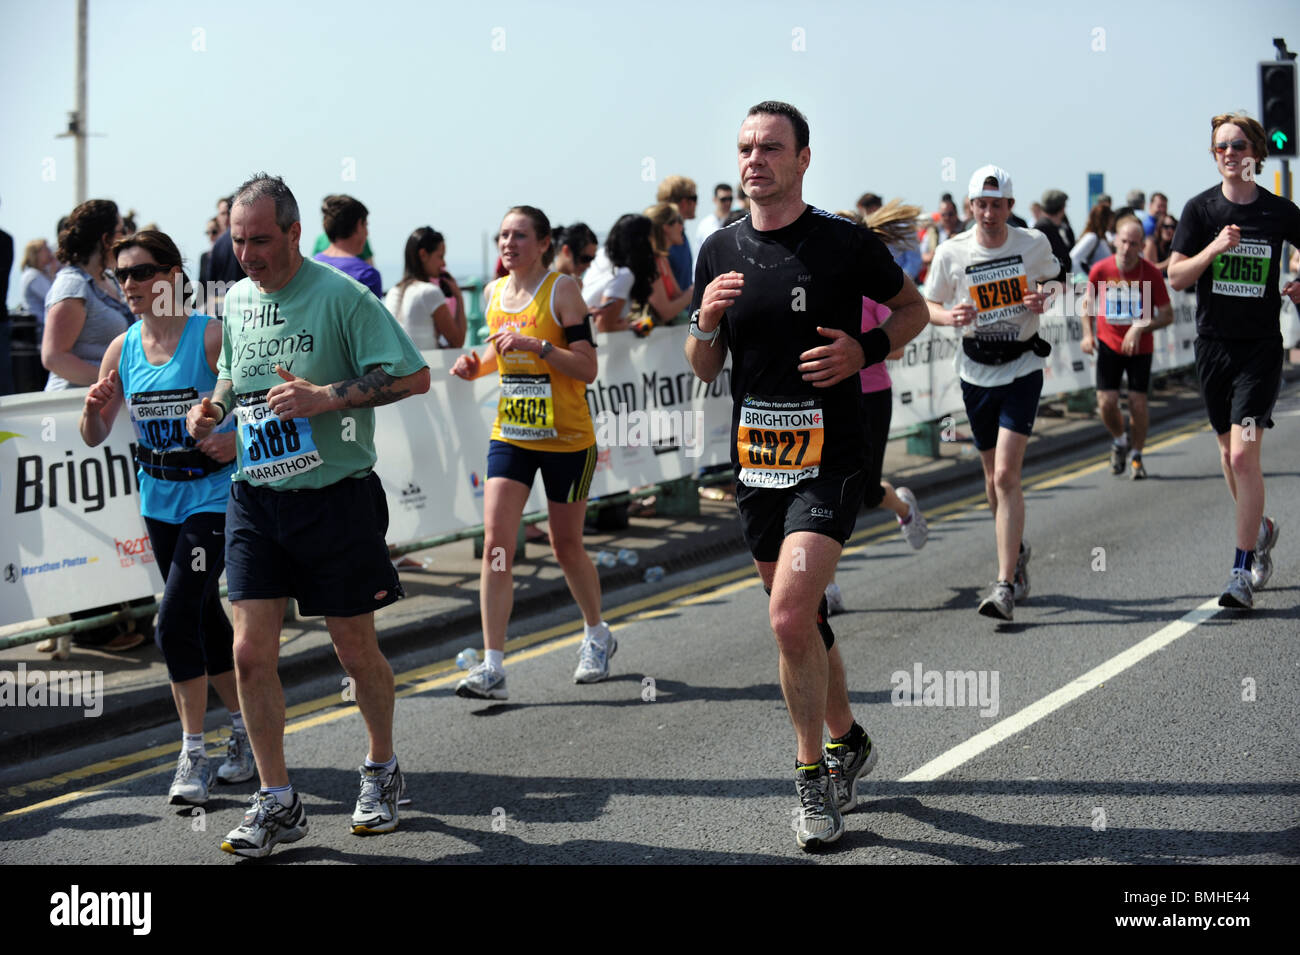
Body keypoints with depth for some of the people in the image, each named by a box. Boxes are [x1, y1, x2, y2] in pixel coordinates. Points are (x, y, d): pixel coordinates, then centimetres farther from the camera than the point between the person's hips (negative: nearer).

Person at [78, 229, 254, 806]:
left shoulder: (211, 336, -11)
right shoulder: (122, 349, 4)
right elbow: (94, 438, 8)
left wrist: (238, 438, -26)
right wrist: (94, 409, -13)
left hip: (212, 494, -6)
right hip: (159, 499, 6)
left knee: (175, 619, -14)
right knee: (204, 618, 15)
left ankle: (193, 755, -3)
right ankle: (245, 729, 31)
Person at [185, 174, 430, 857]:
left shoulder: (340, 295, -11)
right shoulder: (236, 299, 9)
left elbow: (414, 376, -14)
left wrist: (327, 396, -24)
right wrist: (214, 405, 3)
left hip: (335, 496, -5)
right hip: (253, 497, 5)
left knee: (355, 648, 6)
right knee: (251, 651, -3)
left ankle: (382, 769, 31)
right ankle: (276, 802, 8)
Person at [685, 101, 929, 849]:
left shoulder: (846, 244, -6)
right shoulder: (721, 252, 6)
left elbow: (914, 309, 8)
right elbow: (705, 370, 11)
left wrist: (866, 349, -11)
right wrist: (705, 322, -10)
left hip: (830, 458, -5)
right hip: (755, 459, 5)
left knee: (791, 615, -19)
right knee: (802, 620, 15)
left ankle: (814, 772, -2)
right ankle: (848, 740, 36)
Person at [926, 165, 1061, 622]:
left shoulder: (1034, 243, -5)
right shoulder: (952, 252, -5)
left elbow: (1055, 282, 14)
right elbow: (929, 306, 6)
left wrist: (1045, 301, -8)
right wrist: (951, 317, -16)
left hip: (1022, 369, -2)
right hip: (976, 371, 2)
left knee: (1006, 474, -14)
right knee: (994, 475, 13)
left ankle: (1006, 585, -14)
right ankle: (1016, 550, 41)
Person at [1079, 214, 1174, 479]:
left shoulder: (1151, 273, -13)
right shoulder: (1100, 270, -9)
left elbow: (1167, 315, -7)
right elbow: (1088, 301, 9)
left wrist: (1140, 327, -22)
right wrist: (1088, 334, -4)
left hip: (1140, 347, -1)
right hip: (1109, 344, 1)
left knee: (1138, 403, -2)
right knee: (1106, 402, -7)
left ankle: (1136, 455, 21)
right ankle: (1119, 440, 25)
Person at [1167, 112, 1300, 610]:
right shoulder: (1201, 209, -1)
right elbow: (1176, 277, -5)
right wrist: (1214, 248, -20)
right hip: (1213, 343, 2)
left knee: (1244, 455, -13)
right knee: (1230, 451, 15)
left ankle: (1243, 573, -9)